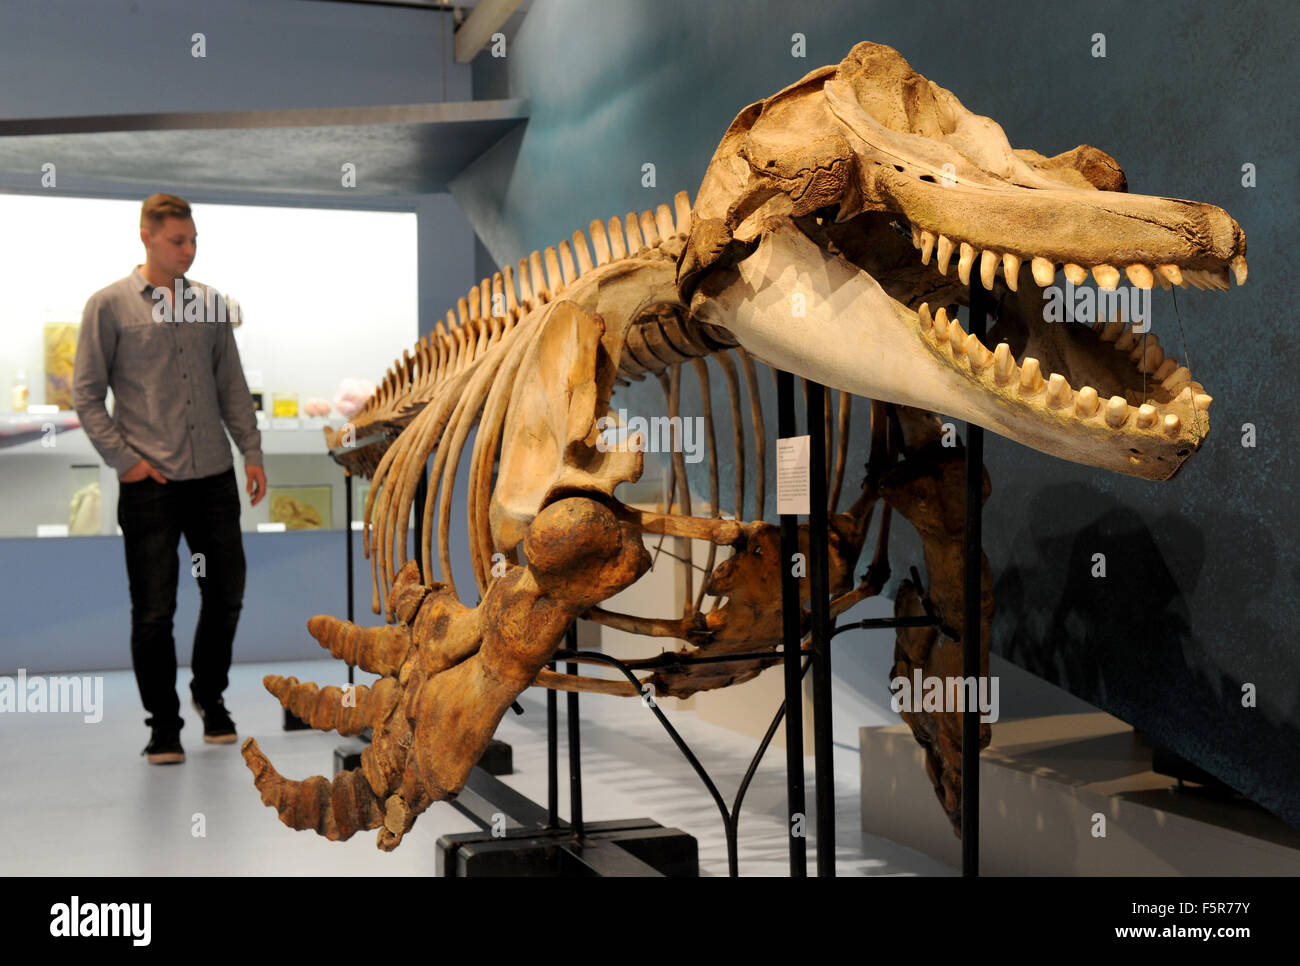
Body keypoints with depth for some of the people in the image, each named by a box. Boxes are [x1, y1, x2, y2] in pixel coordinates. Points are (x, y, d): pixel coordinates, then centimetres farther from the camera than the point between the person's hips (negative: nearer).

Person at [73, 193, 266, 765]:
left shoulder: (210, 304, 10)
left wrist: (251, 451, 8)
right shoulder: (109, 305, -1)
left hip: (214, 476, 4)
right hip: (151, 483, -4)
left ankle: (210, 695, 33)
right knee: (154, 611, 1)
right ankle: (163, 725, 16)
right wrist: (123, 459, -8)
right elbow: (87, 394, -1)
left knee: (227, 595, 10)